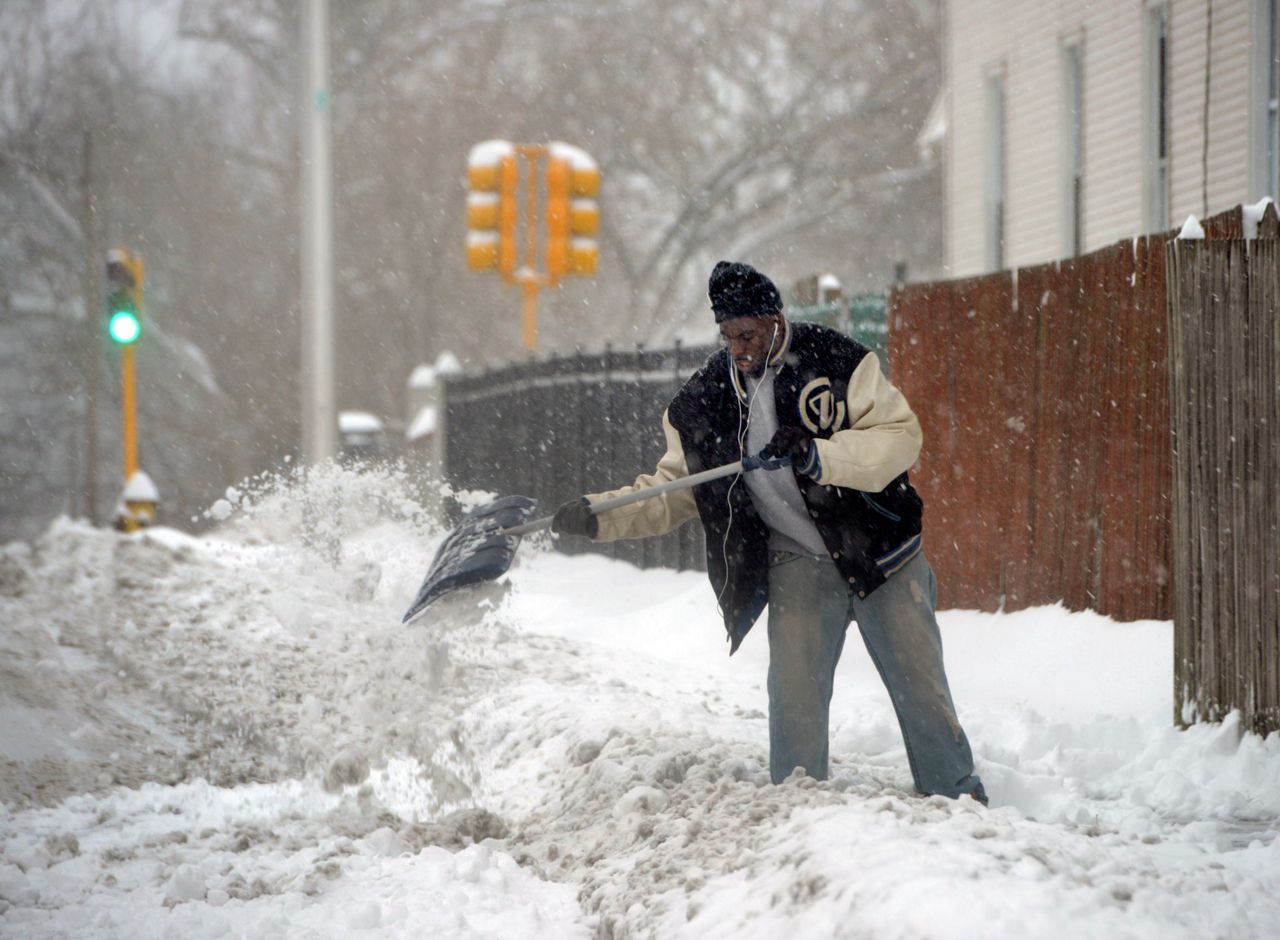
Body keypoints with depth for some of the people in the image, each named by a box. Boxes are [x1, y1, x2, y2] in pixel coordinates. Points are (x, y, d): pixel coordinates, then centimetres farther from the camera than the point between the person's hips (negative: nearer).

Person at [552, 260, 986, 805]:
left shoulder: (837, 362, -12)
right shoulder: (706, 398, 0)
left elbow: (901, 438, -17)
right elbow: (674, 490, 7)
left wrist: (819, 456, -30)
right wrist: (601, 517, -6)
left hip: (879, 550, -2)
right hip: (797, 561, 2)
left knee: (920, 685, 2)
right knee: (794, 689, -11)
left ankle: (956, 797, 17)